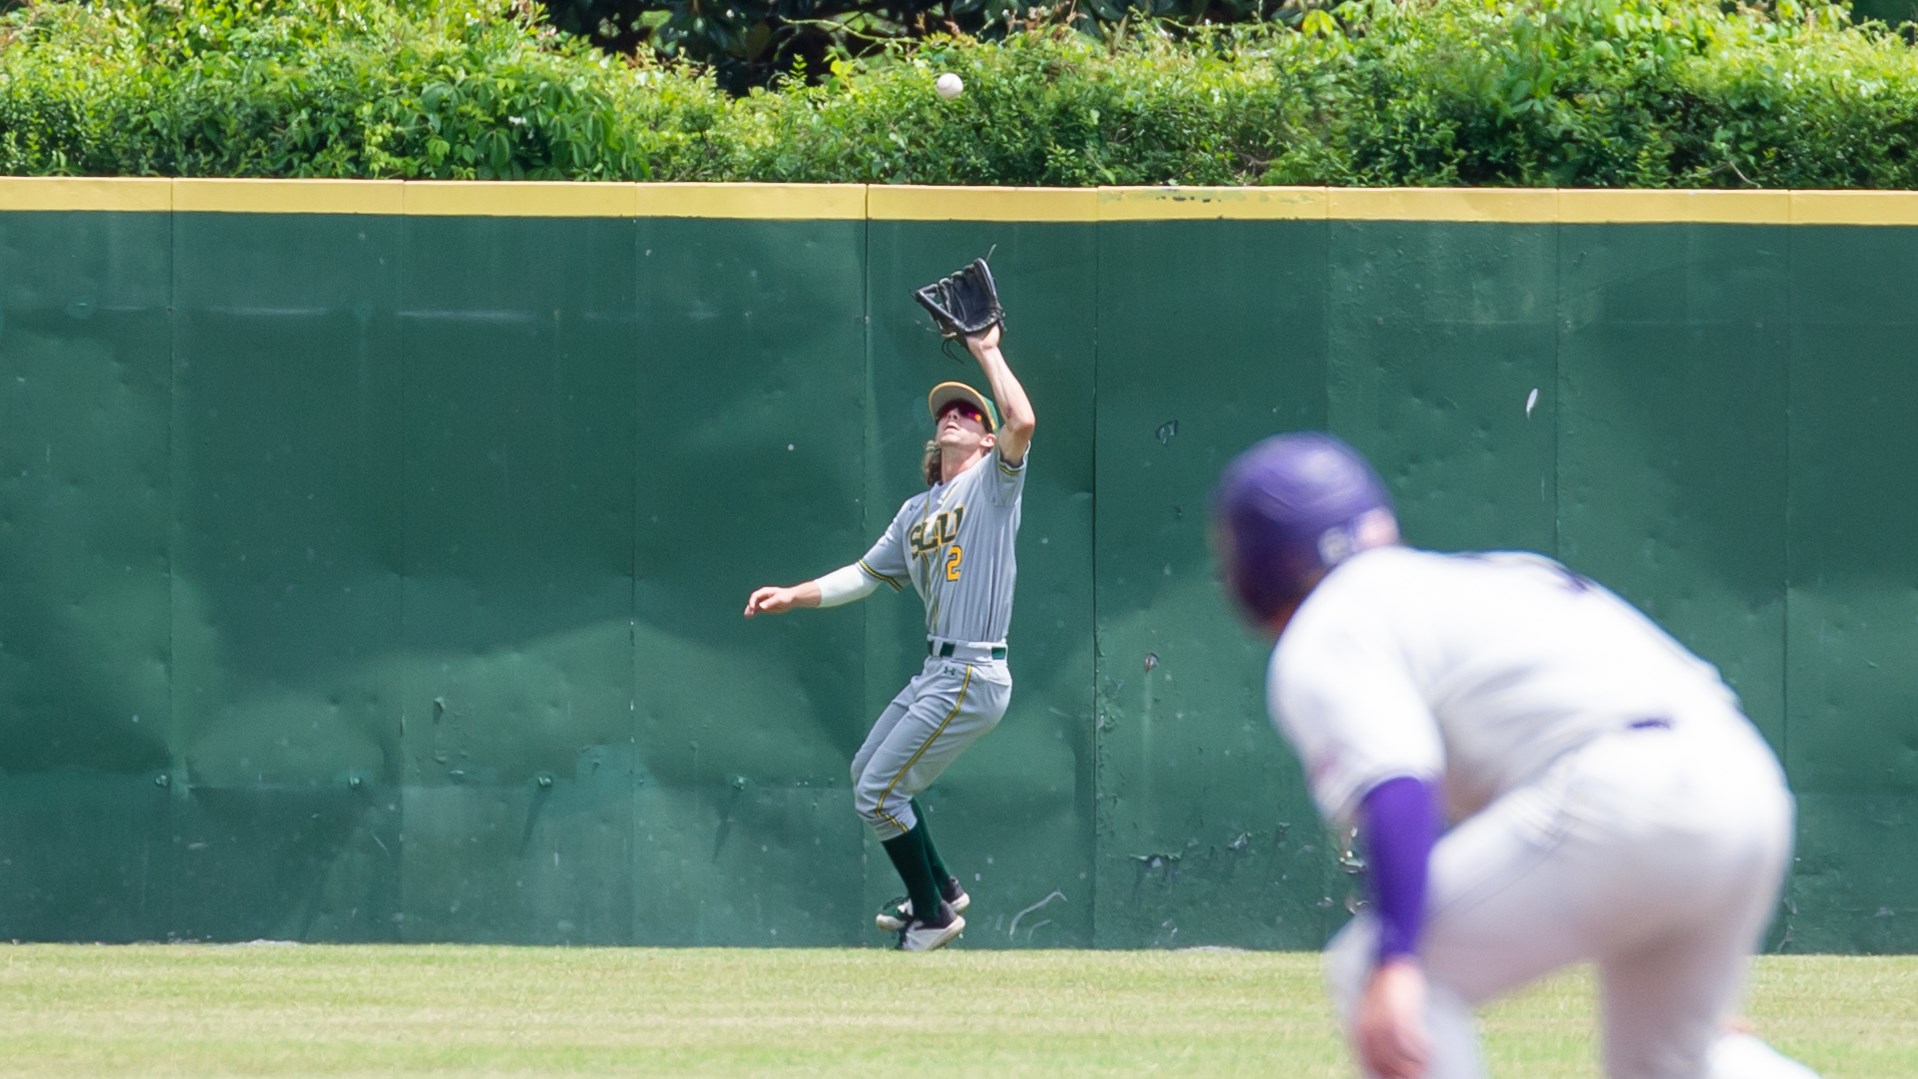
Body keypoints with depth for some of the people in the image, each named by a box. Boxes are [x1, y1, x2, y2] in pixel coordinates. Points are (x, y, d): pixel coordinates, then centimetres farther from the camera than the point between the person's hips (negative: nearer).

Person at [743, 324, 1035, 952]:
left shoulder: (992, 482, -6)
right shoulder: (917, 511, 17)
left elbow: (1022, 422, -25)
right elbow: (865, 576, 18)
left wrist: (987, 353, -15)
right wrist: (792, 596, 8)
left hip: (973, 677, -9)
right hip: (935, 673, 9)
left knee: (879, 792, -6)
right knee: (868, 773, 22)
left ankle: (934, 914, 8)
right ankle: (939, 889, 32)